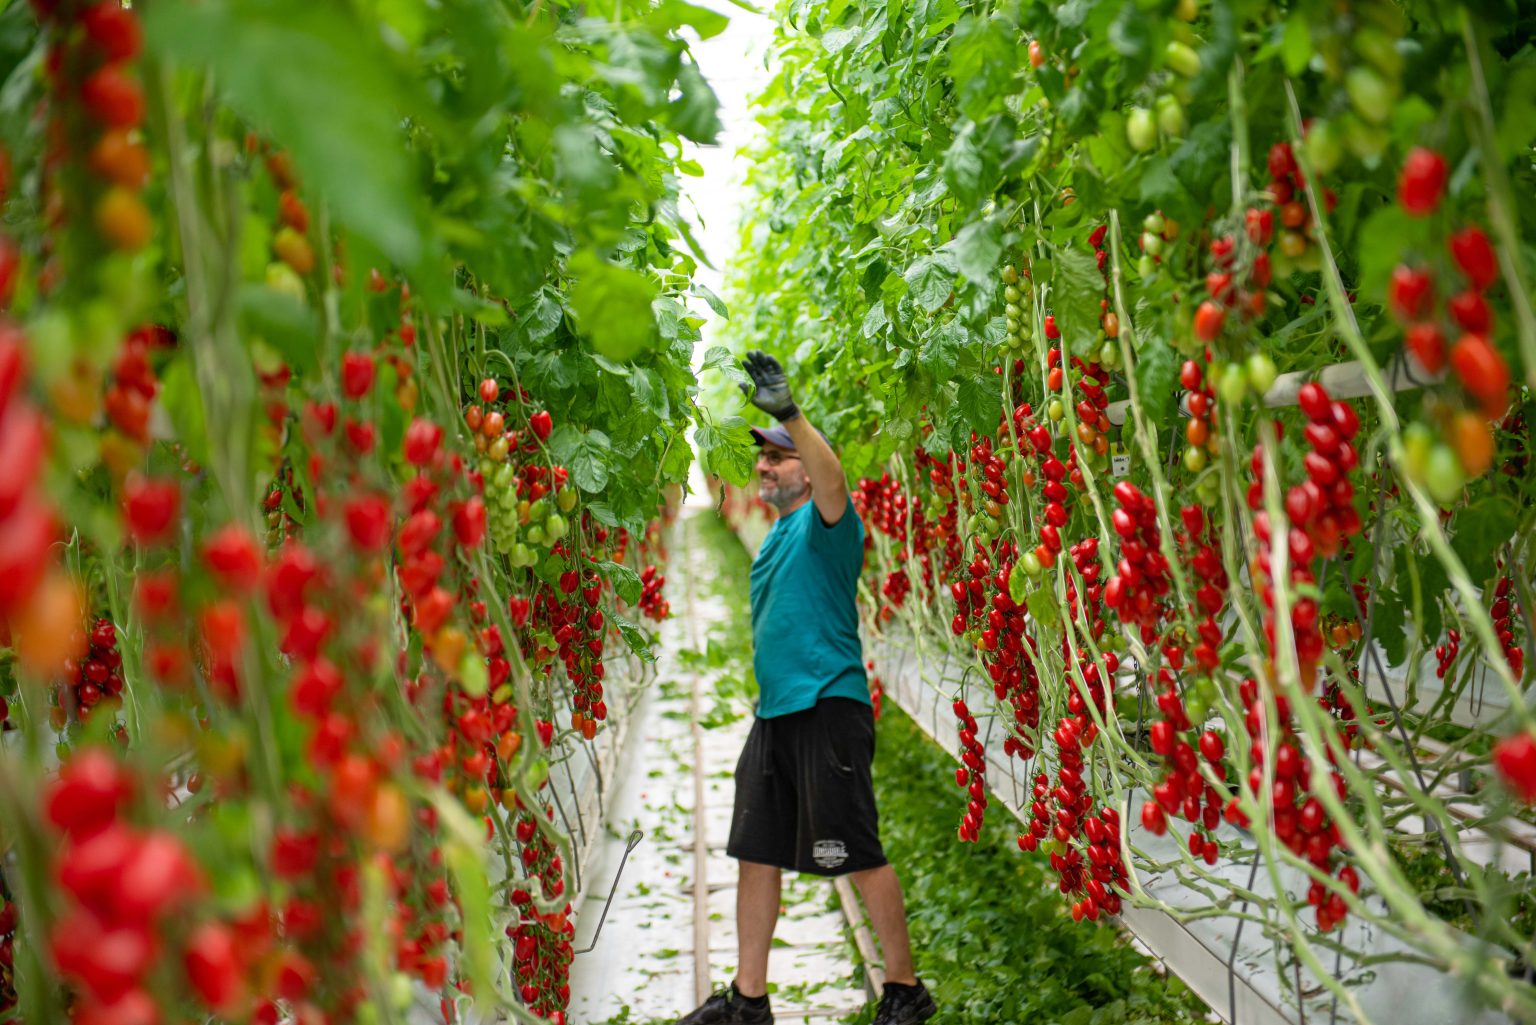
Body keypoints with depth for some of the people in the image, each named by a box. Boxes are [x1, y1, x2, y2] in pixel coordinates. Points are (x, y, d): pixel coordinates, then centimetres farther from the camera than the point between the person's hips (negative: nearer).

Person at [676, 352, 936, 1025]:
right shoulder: (776, 535, 18)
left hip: (828, 709, -8)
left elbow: (833, 476, -29)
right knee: (755, 854, 9)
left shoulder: (825, 521, -6)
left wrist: (788, 412, -42)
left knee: (860, 857, -2)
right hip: (773, 713, 8)